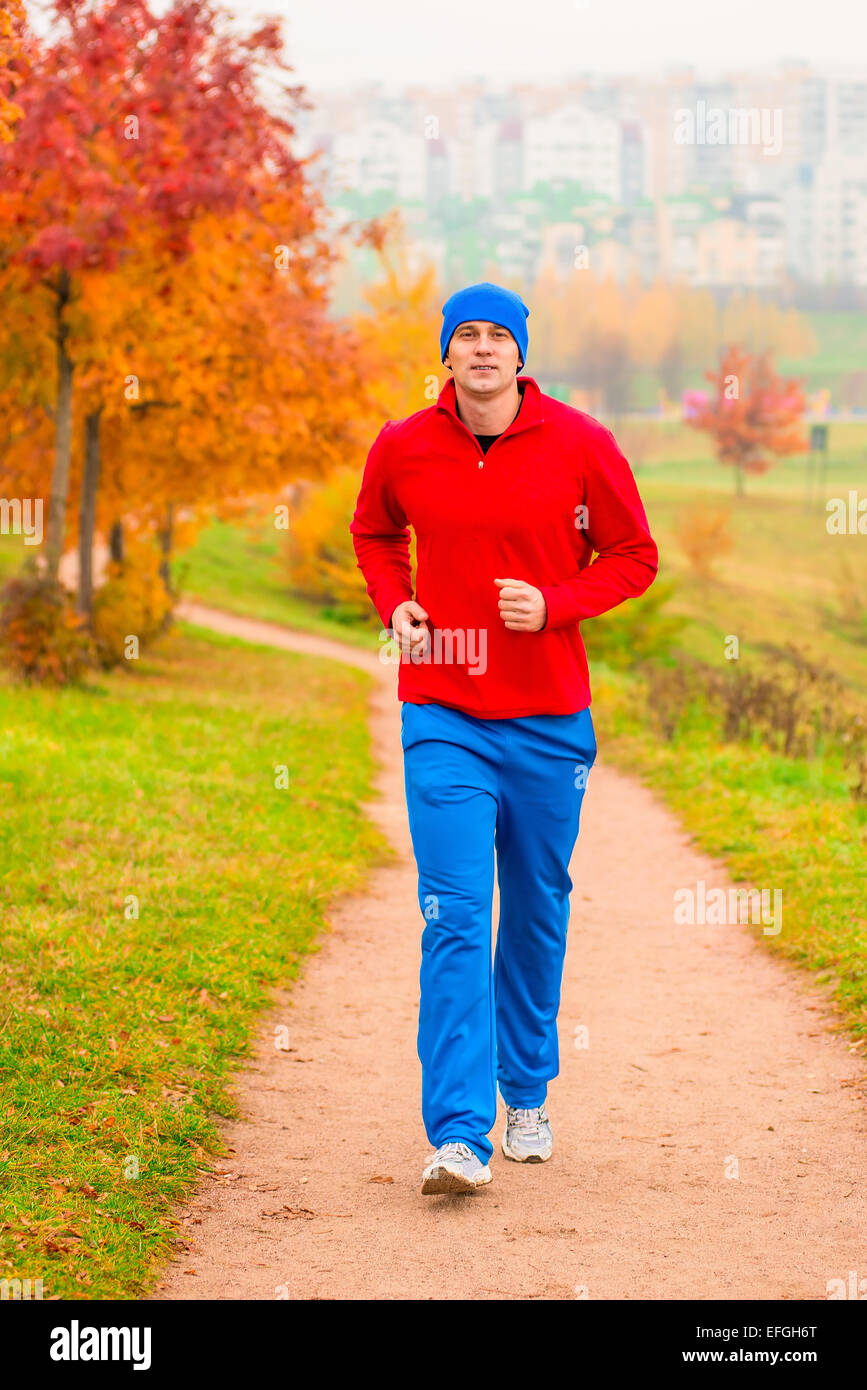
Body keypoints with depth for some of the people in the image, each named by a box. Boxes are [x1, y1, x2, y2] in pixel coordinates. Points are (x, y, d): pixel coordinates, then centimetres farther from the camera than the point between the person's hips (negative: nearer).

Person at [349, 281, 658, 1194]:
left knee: (537, 913, 13)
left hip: (549, 718, 1)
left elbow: (633, 556, 3)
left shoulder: (579, 445, -4)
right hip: (443, 717, 0)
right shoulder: (401, 449, 0)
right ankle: (458, 1134, -14)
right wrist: (393, 605, 1)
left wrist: (553, 604, -13)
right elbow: (373, 533, 20)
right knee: (454, 920, -10)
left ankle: (527, 1096, 32)